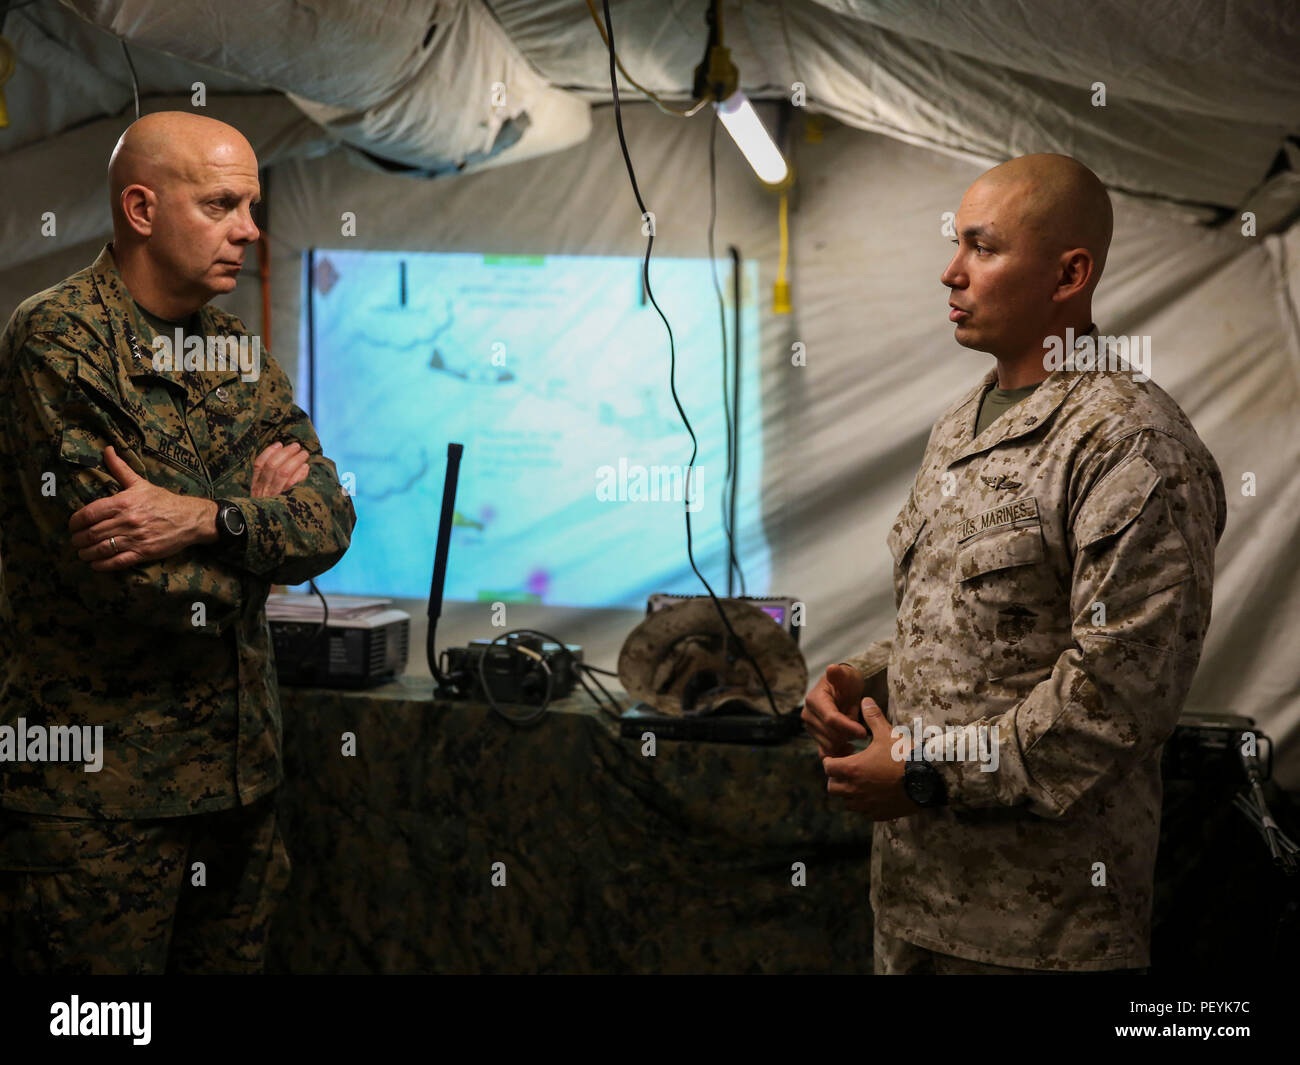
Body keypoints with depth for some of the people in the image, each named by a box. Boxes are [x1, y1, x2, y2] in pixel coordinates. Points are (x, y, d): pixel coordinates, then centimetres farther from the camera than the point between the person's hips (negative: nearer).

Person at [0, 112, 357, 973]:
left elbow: (331, 522, -2)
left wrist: (204, 518, -20)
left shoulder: (244, 353, 11)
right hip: (97, 783, -7)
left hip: (239, 768, 7)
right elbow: (127, 574, -22)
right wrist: (255, 517, -6)